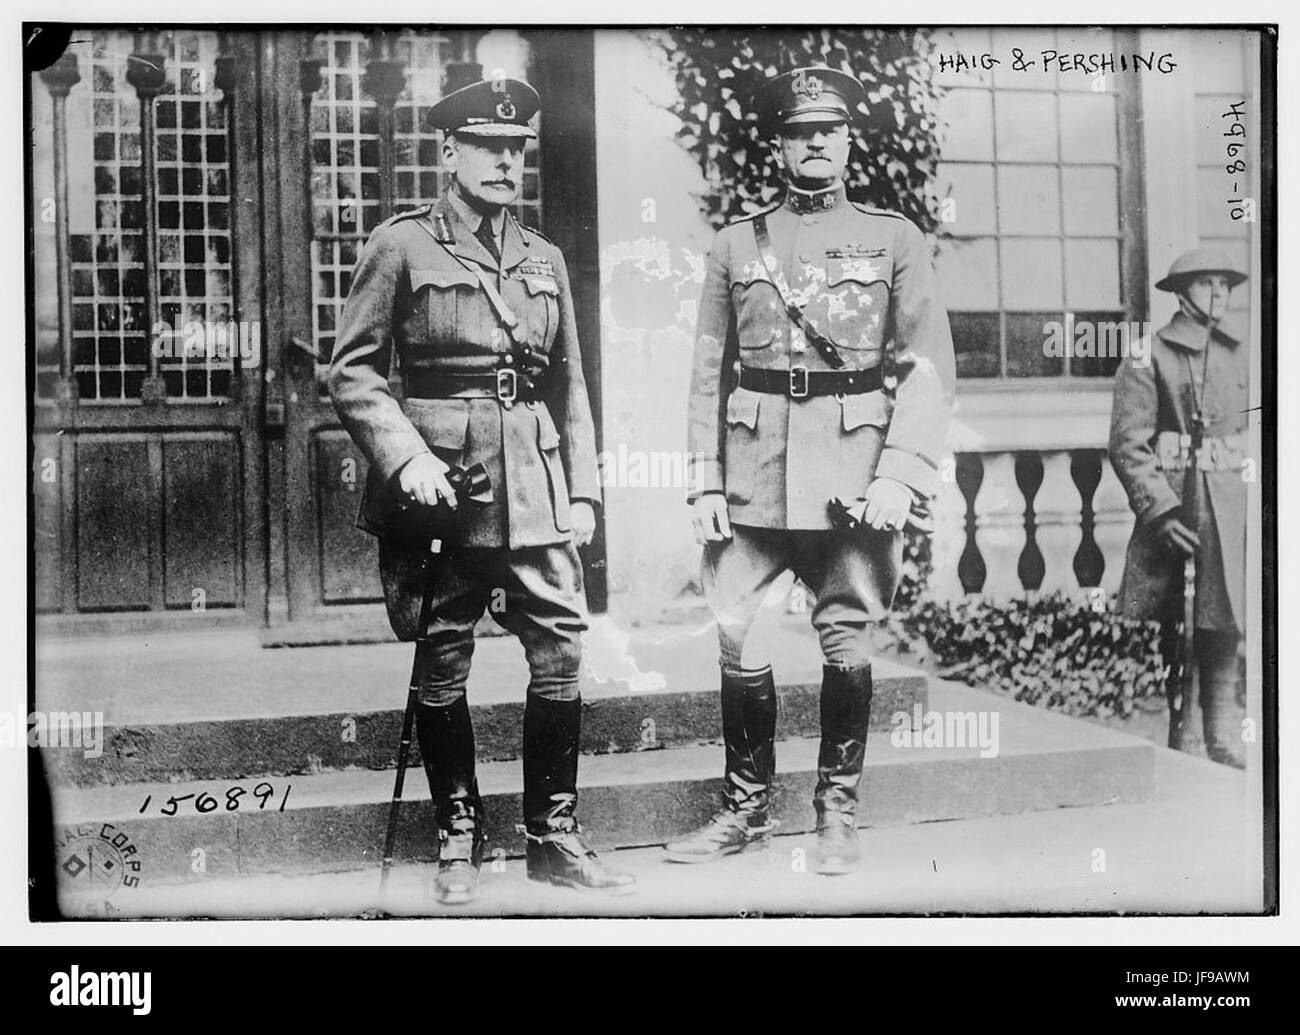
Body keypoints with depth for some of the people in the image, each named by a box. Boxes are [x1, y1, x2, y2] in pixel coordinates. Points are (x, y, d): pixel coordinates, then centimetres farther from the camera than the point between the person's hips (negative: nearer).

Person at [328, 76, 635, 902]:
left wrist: (584, 489, 10)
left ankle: (554, 836, 15)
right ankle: (459, 838, 20)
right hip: (442, 485, -4)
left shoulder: (544, 260, 14)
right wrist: (406, 457, -15)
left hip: (536, 491, 4)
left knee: (562, 654, 1)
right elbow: (353, 369, -3)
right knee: (443, 666, 5)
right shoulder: (403, 245, 0)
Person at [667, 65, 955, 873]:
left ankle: (840, 813, 19)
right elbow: (710, 372, 10)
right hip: (755, 469, 2)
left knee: (848, 646, 3)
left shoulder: (895, 239, 6)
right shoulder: (737, 245, 11)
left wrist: (901, 476, -11)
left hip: (855, 470, -1)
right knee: (738, 640, 0)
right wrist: (706, 481, 2)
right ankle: (747, 807, 16)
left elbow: (931, 367, 0)